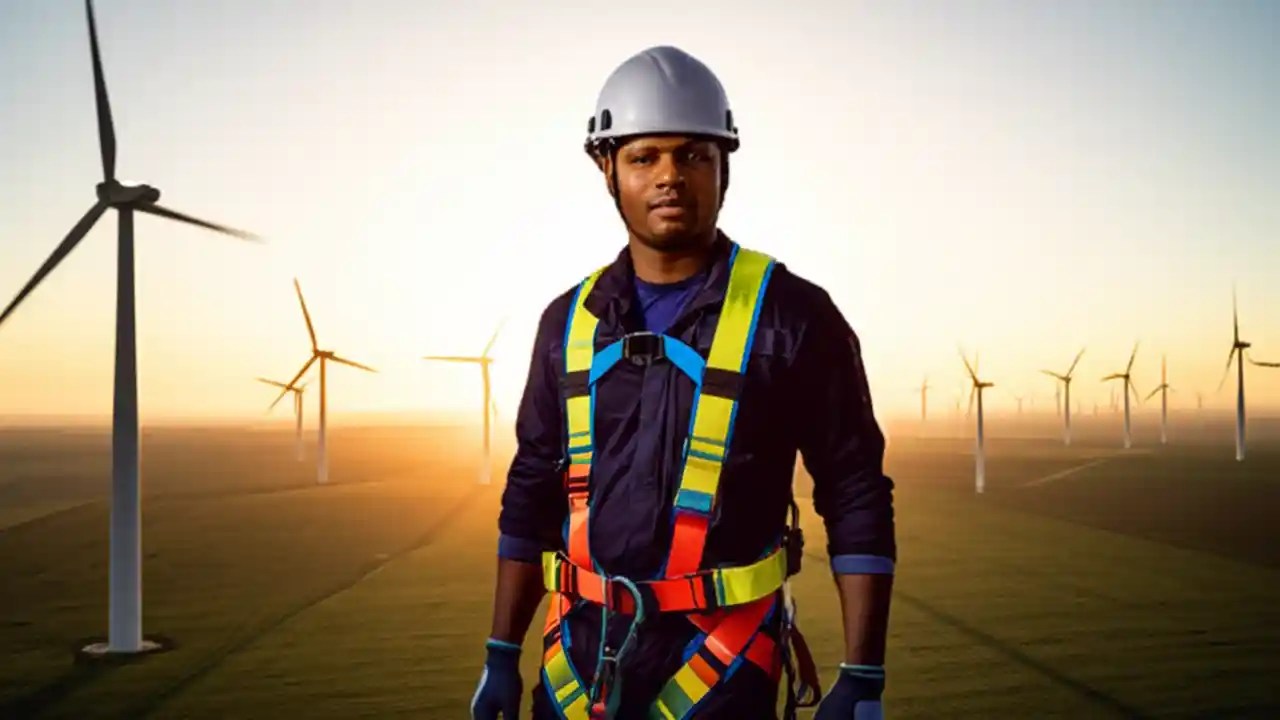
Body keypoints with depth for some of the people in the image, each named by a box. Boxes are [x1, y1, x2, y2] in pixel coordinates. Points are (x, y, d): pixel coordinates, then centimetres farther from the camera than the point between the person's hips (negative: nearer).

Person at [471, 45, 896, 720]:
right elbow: (532, 493, 10)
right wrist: (501, 655, 9)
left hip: (724, 656, -3)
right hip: (581, 646, 4)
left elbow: (857, 501, -6)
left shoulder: (792, 314, -8)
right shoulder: (571, 320, 4)